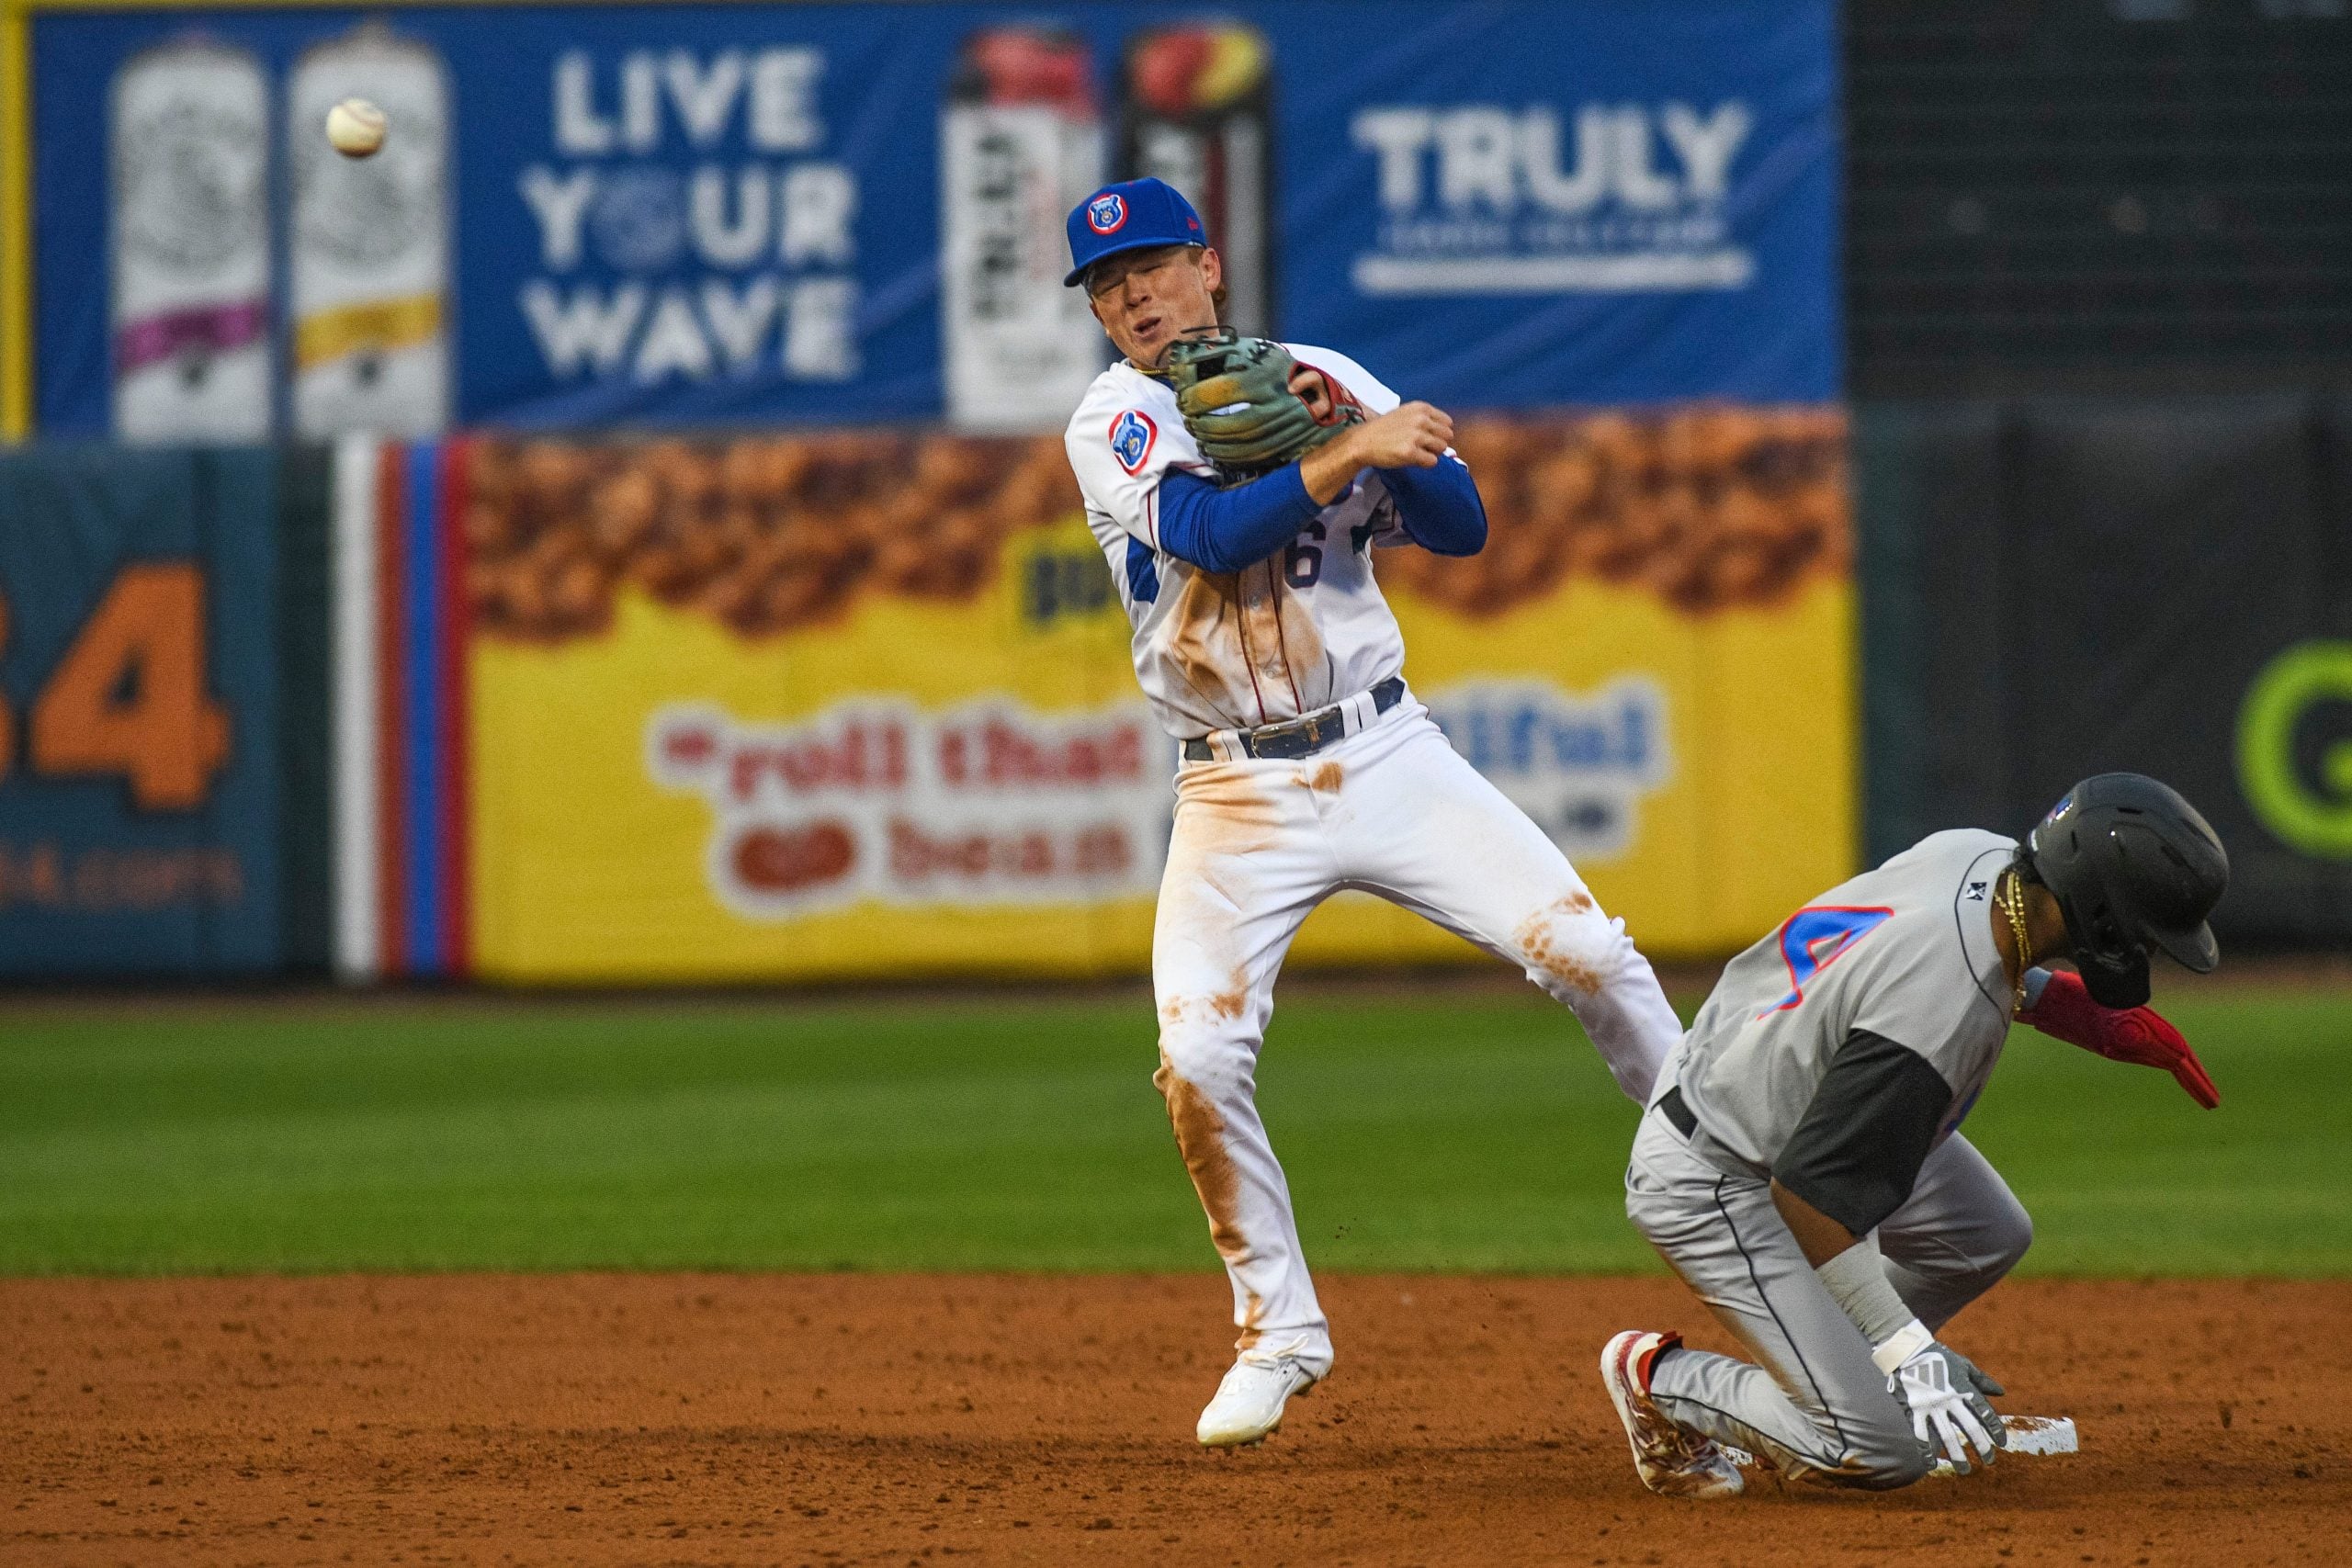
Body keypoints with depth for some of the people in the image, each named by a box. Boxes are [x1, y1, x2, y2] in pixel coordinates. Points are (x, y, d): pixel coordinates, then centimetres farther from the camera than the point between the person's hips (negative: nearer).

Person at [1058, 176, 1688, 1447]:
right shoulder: (1113, 424, -3)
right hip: (1237, 794, -2)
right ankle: (1277, 1330, 5)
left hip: (1389, 756, 2)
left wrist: (1348, 422, -11)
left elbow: (1461, 527, 1)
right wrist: (1348, 452, -27)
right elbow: (1211, 532, -21)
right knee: (1198, 1060, -13)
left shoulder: (1321, 379, 7)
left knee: (1588, 953, -11)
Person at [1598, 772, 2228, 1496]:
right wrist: (1909, 1351, -25)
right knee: (1887, 1450, -11)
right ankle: (1658, 1378, 9)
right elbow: (1808, 1194, -29)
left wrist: (2074, 1008, 3)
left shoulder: (1981, 855, -12)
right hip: (1712, 1182, -10)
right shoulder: (1942, 1019, -36)